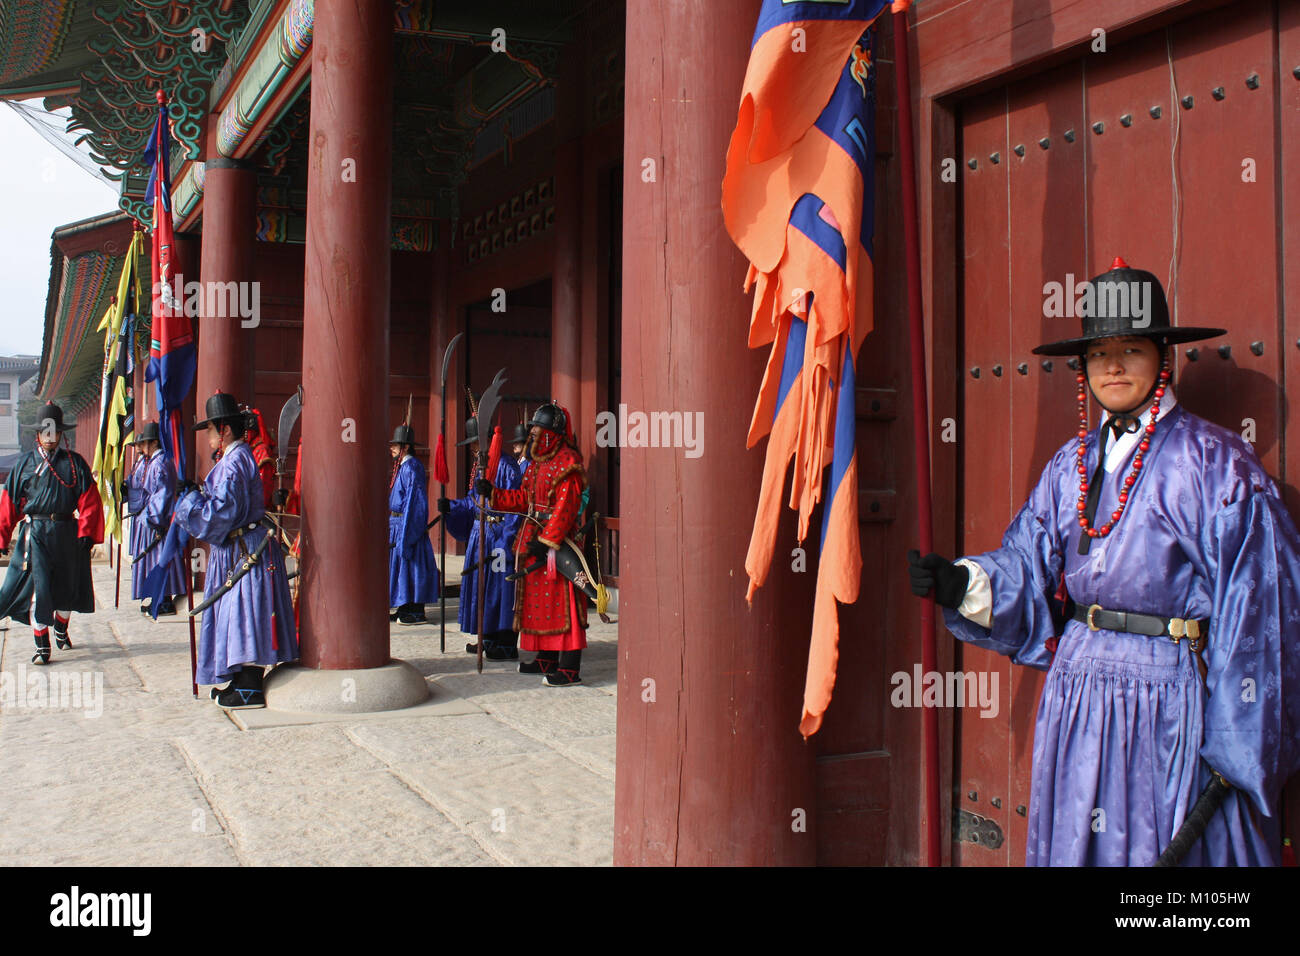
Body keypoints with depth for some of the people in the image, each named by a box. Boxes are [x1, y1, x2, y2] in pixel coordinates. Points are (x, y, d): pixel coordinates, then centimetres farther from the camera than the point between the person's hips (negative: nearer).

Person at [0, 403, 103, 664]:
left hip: (67, 534, 1)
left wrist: (86, 532, -9)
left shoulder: (75, 463, 5)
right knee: (38, 588, -10)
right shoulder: (24, 463, 6)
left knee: (67, 586, 13)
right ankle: (42, 646, -4)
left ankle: (61, 630, 39)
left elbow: (89, 500, 0)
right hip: (35, 534, -1)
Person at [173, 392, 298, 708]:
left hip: (245, 550, -10)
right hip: (236, 549, 10)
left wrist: (189, 497, -11)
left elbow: (221, 511, -22)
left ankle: (249, 691, -3)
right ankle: (244, 682, 20)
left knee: (245, 615, -7)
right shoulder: (234, 458, 16)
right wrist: (198, 492, 13)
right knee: (238, 616, 14)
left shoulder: (234, 462, -16)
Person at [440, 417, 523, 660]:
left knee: (500, 584, -6)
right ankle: (489, 639, 24)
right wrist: (450, 506, 2)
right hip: (480, 534, 9)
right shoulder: (480, 468, 15)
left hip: (498, 535, -9)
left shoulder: (506, 466, -13)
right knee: (481, 583, 13)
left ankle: (507, 645, -1)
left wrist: (506, 540, -22)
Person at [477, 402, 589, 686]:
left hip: (558, 542, -10)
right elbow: (524, 498, 19)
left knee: (561, 601, -9)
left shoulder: (568, 462, -14)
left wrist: (547, 540, -26)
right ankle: (547, 660, 25)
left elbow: (566, 507, -21)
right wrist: (492, 492, 10)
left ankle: (570, 669, -6)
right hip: (535, 536, 10)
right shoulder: (539, 462, 16)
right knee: (540, 597, 15)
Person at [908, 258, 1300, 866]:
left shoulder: (1215, 463, -7)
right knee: (1076, 846, 13)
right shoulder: (1072, 464, 9)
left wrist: (1237, 751, -9)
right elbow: (1026, 575, 9)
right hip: (1078, 698, 5)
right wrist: (958, 584, -11)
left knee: (1169, 852, 5)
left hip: (1171, 702, -5)